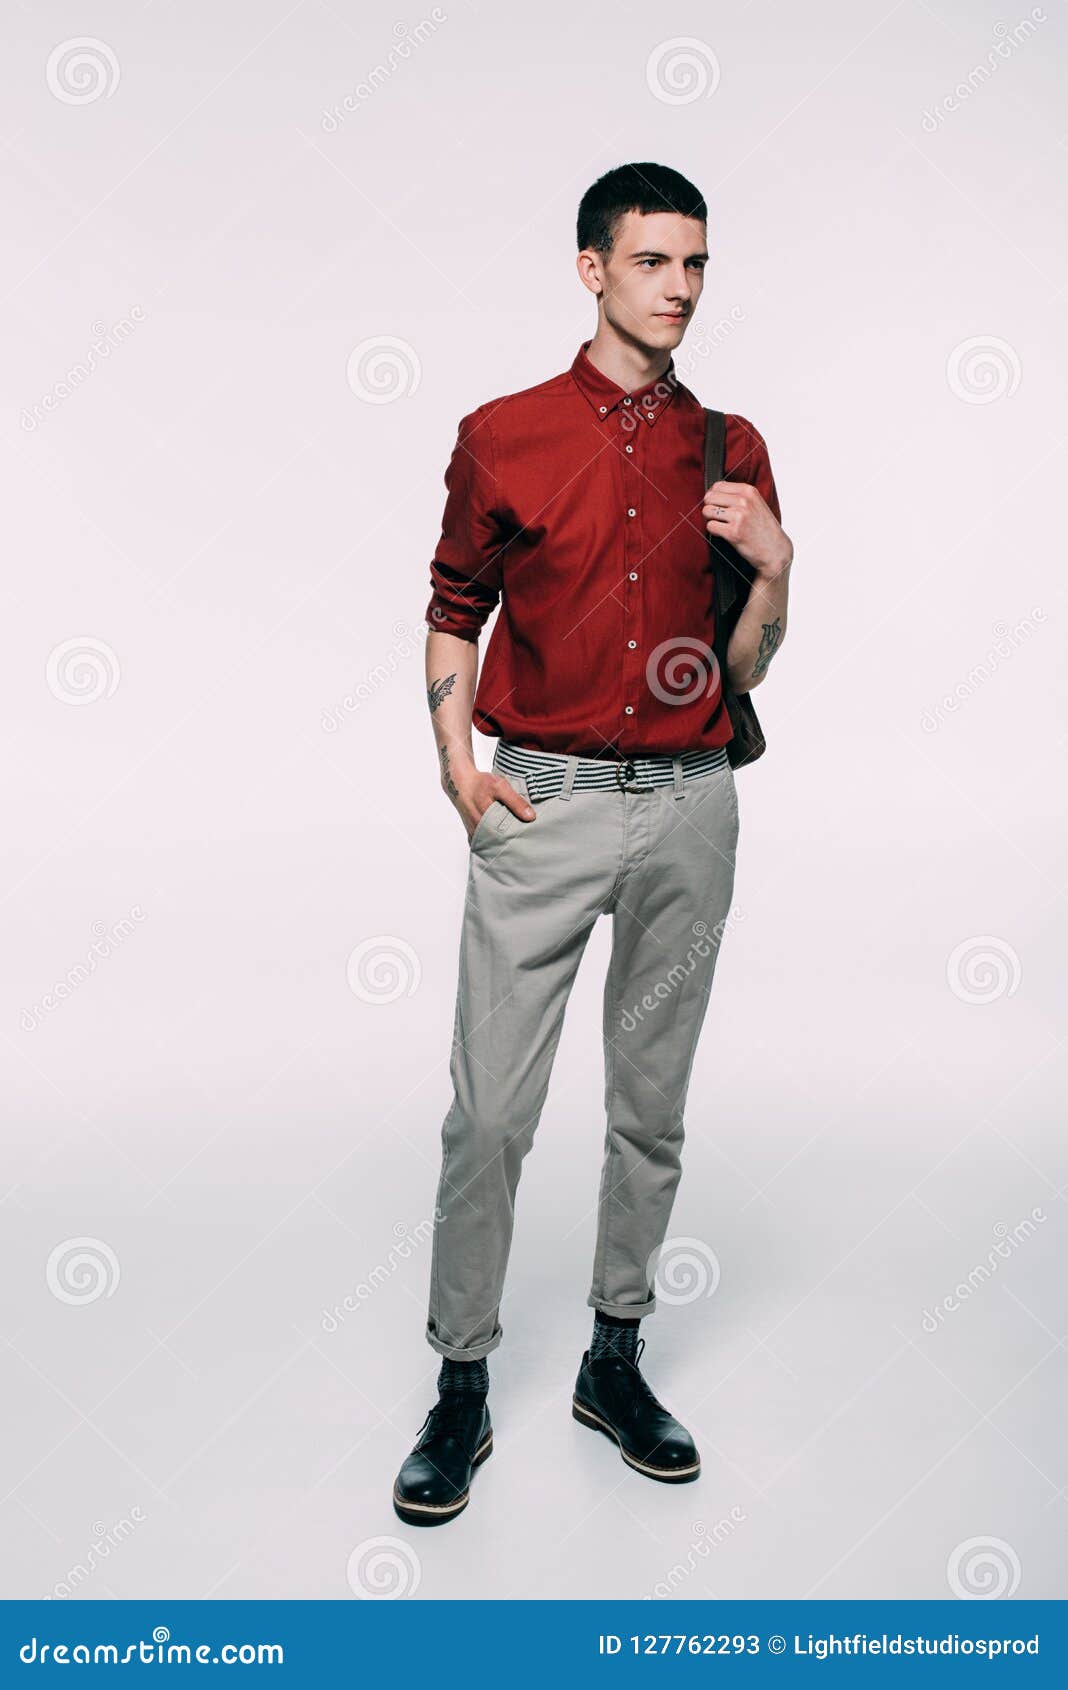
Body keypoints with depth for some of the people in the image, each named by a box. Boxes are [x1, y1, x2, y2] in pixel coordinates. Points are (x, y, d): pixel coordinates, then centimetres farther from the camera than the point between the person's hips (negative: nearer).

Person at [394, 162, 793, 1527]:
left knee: (652, 1104, 11)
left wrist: (775, 569, -7)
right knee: (489, 1111, -1)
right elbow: (453, 610, 9)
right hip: (542, 801, -2)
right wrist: (457, 763, -3)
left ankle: (614, 1362, 29)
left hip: (689, 806, 3)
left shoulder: (732, 451, 10)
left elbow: (743, 669, 11)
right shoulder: (502, 436, 3)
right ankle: (461, 1391, 17)